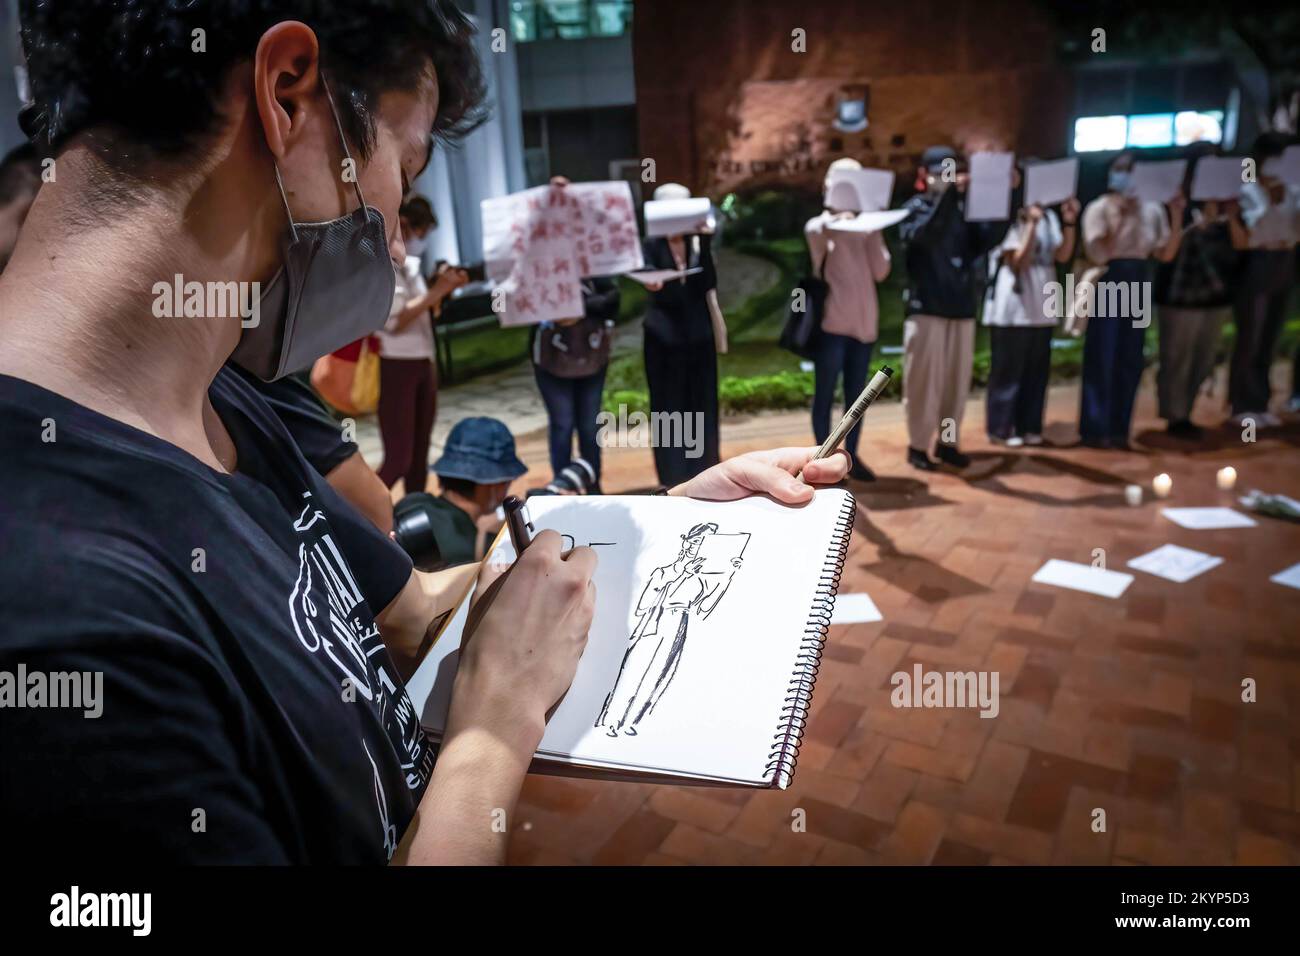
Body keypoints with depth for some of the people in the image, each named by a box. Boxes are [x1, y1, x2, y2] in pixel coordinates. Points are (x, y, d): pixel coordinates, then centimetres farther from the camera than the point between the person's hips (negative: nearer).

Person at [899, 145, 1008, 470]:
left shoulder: (964, 208, 10)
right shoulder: (915, 207, 0)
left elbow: (989, 238, -3)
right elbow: (923, 235, -22)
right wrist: (948, 195, -29)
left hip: (961, 307, 5)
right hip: (926, 308, -4)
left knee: (957, 379, 8)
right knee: (924, 379, -2)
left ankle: (947, 442, 20)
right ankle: (918, 445, 8)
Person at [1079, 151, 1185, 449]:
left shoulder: (1152, 209, 7)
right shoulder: (1099, 208, -5)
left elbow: (1165, 254, 4)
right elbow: (1097, 254, -15)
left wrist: (1177, 217, -3)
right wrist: (1120, 218, -20)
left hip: (1139, 284, 5)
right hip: (1107, 284, -5)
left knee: (1130, 362, 7)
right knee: (1101, 360, -2)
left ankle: (1119, 429, 15)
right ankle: (1095, 430, 5)